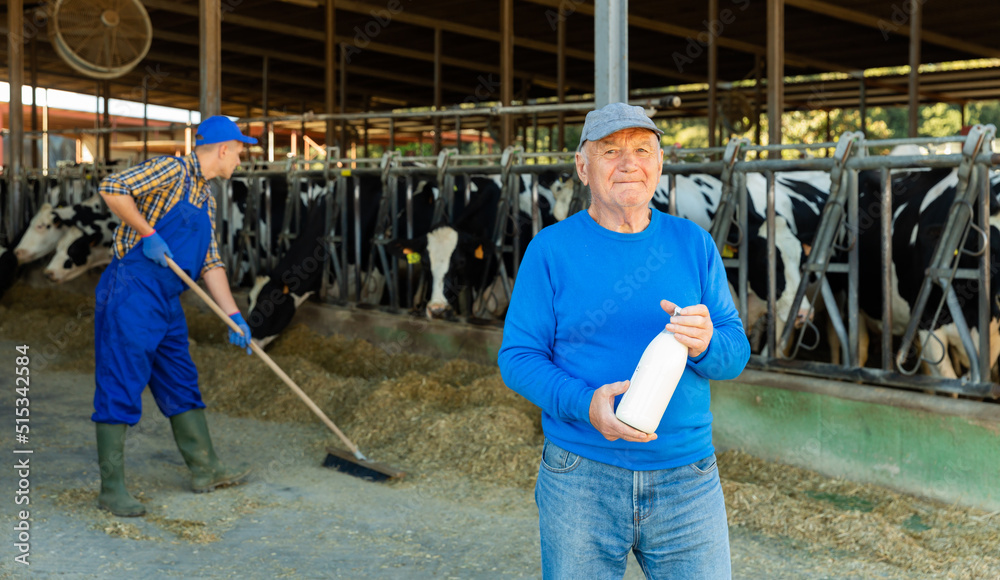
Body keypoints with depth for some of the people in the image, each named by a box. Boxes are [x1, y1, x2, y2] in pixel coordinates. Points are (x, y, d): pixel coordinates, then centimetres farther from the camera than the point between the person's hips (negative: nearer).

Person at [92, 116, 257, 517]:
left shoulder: (205, 196, 17)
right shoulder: (172, 170, -9)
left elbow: (210, 262, 16)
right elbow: (113, 188, -21)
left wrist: (233, 316, 9)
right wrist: (148, 233, -17)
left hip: (167, 303, 10)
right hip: (132, 293, -10)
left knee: (182, 385, 15)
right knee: (120, 388, -6)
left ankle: (205, 469, 26)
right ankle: (112, 489, -2)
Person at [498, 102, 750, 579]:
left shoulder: (693, 245, 6)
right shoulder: (550, 250, -2)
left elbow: (737, 352, 3)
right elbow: (517, 357, -5)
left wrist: (705, 344, -20)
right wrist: (584, 404, -22)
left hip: (687, 482, 2)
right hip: (580, 482, -2)